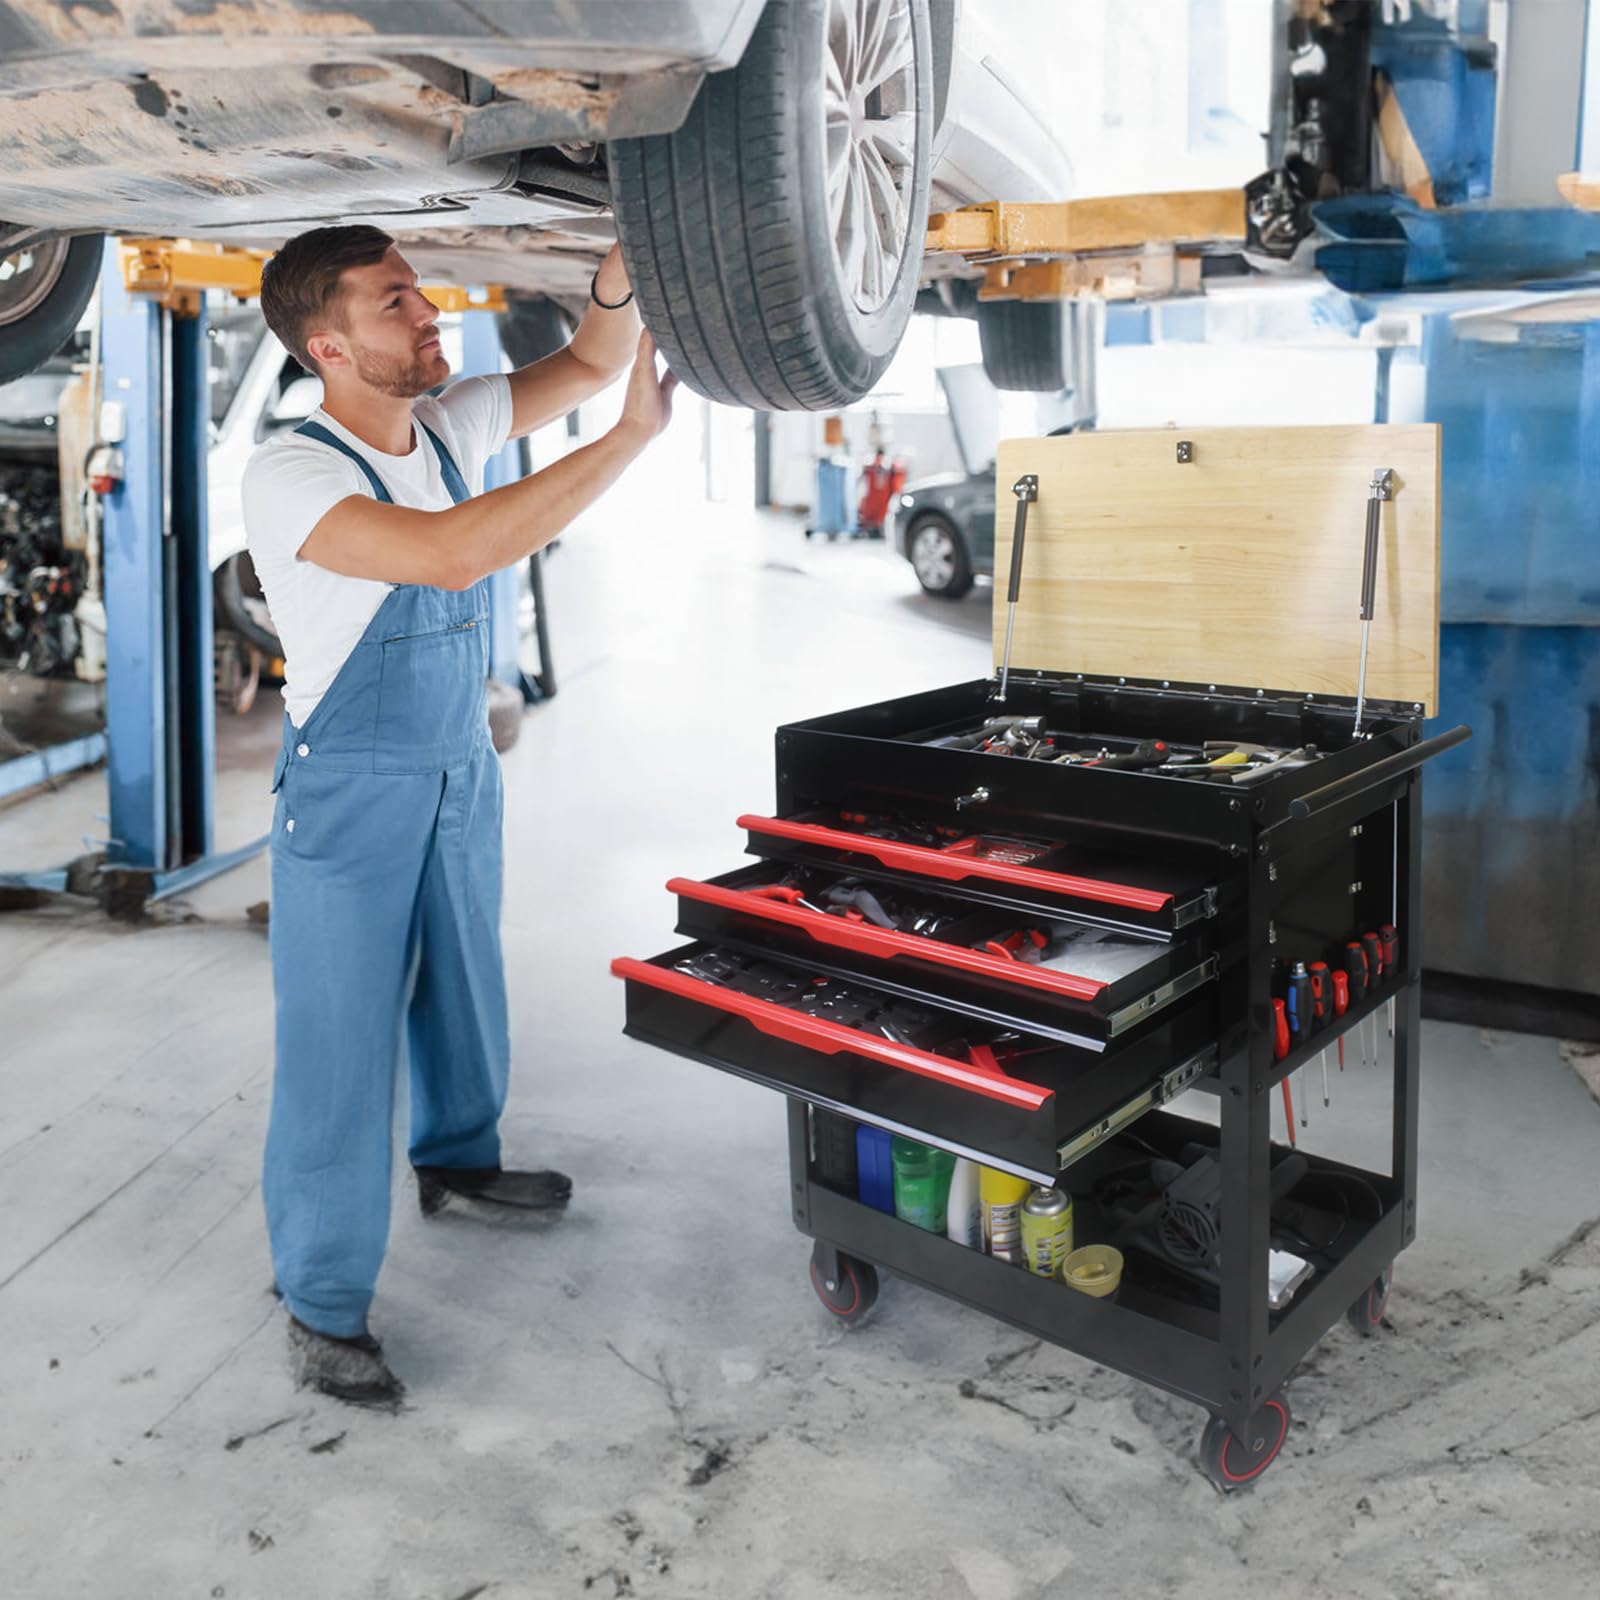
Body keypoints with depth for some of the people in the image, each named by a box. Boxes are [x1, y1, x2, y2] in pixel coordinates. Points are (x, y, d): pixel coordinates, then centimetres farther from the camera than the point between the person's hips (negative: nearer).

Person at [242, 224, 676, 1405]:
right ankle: (323, 1305, 17)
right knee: (341, 1043, 1)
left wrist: (619, 270, -17)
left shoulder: (449, 424, -2)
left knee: (465, 992, 22)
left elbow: (586, 363, 5)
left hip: (462, 776, 7)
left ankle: (457, 1161, 48)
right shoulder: (291, 476, -24)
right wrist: (631, 436, -38)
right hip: (352, 798, -7)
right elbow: (454, 554, -39)